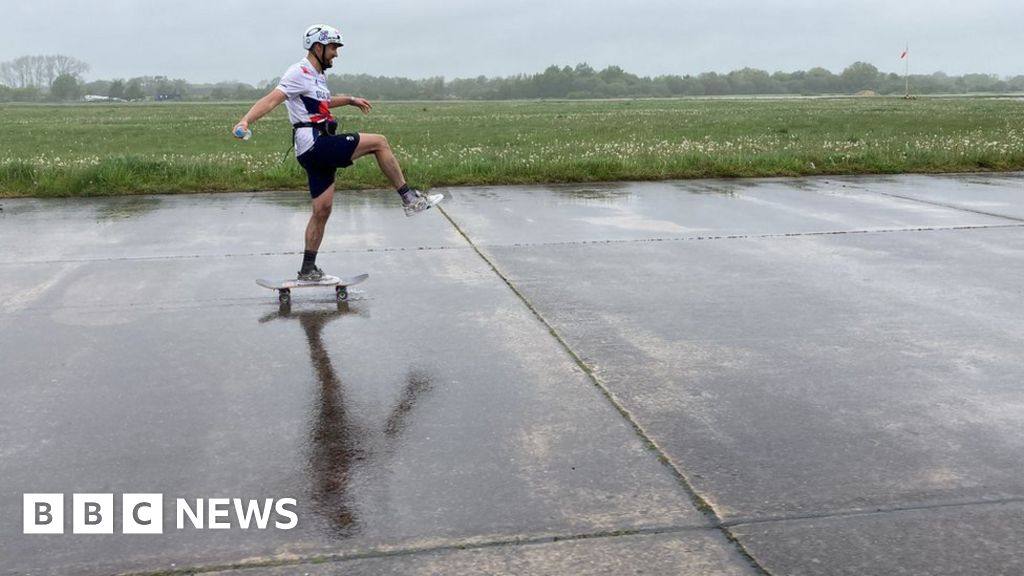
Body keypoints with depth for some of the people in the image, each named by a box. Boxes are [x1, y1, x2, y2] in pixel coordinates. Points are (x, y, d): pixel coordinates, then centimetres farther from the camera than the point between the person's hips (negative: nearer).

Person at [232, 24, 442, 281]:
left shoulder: (317, 76, 21)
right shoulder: (299, 73, -8)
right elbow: (271, 99, -20)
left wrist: (351, 100, 44)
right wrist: (245, 120, -34)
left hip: (319, 151, 10)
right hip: (316, 145, -10)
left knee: (322, 209, 9)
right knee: (378, 142, -9)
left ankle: (308, 269, 13)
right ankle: (409, 198, -5)